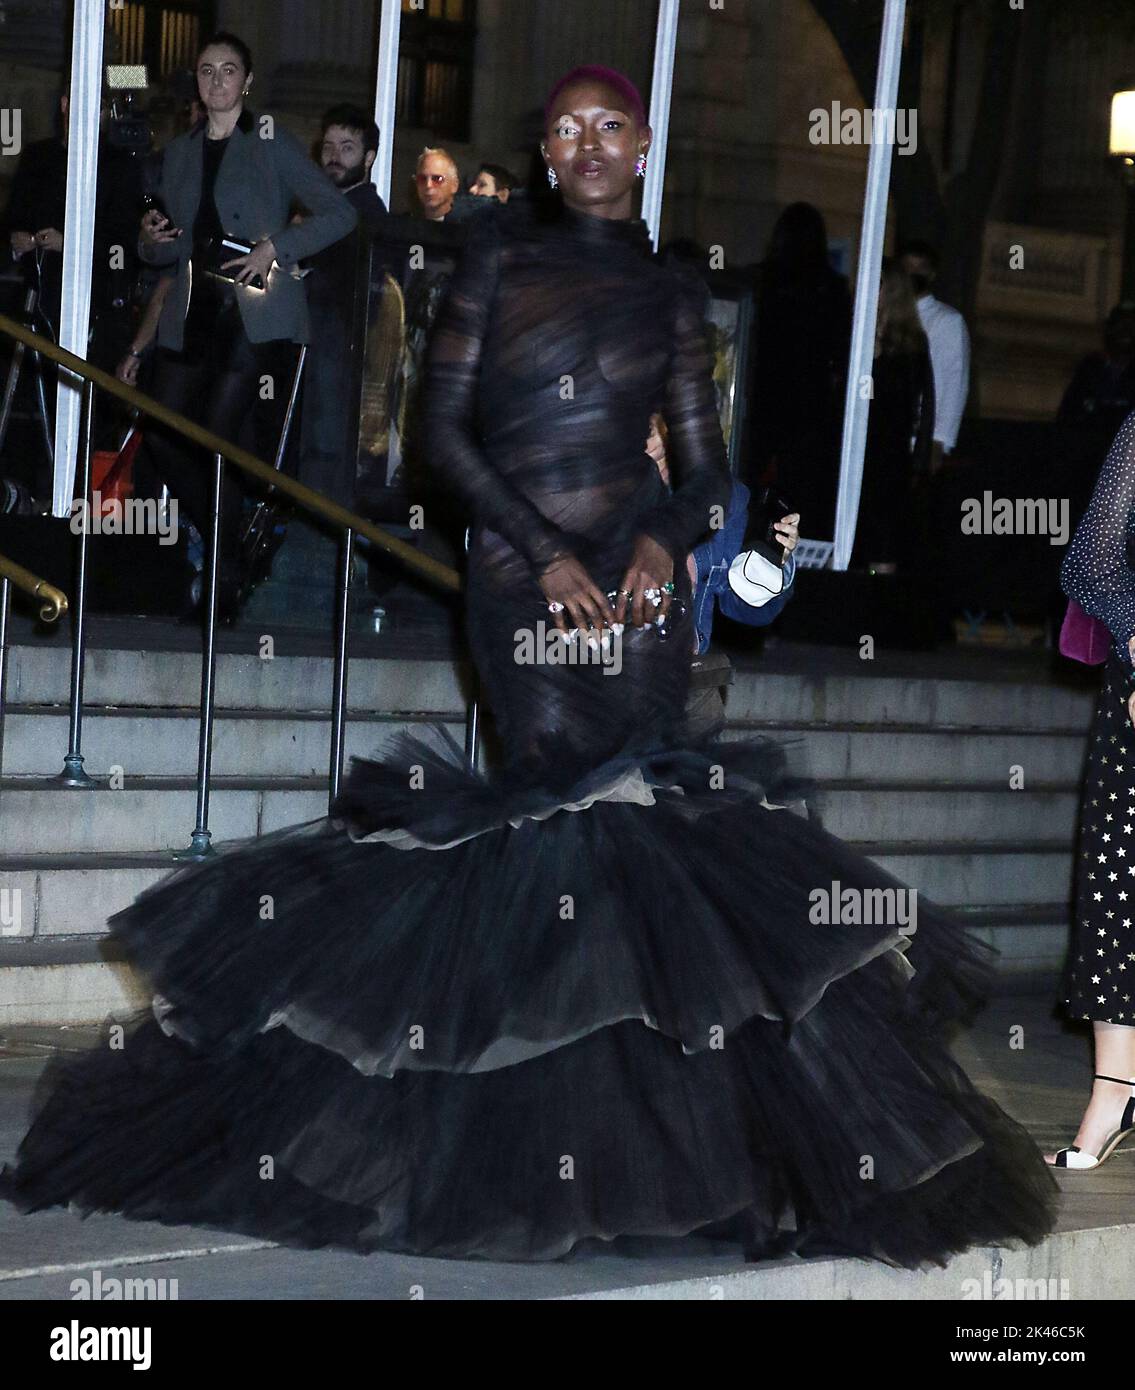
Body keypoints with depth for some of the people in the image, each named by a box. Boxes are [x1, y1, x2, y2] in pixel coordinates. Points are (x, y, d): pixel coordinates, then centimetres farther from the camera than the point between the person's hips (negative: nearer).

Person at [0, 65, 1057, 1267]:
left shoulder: (667, 298, 12)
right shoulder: (499, 258, 6)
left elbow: (705, 471, 12)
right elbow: (446, 424, -1)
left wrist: (667, 540, -10)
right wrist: (544, 551, -10)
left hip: (636, 575, 1)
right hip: (519, 579, -1)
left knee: (613, 817, -6)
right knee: (570, 810, -8)